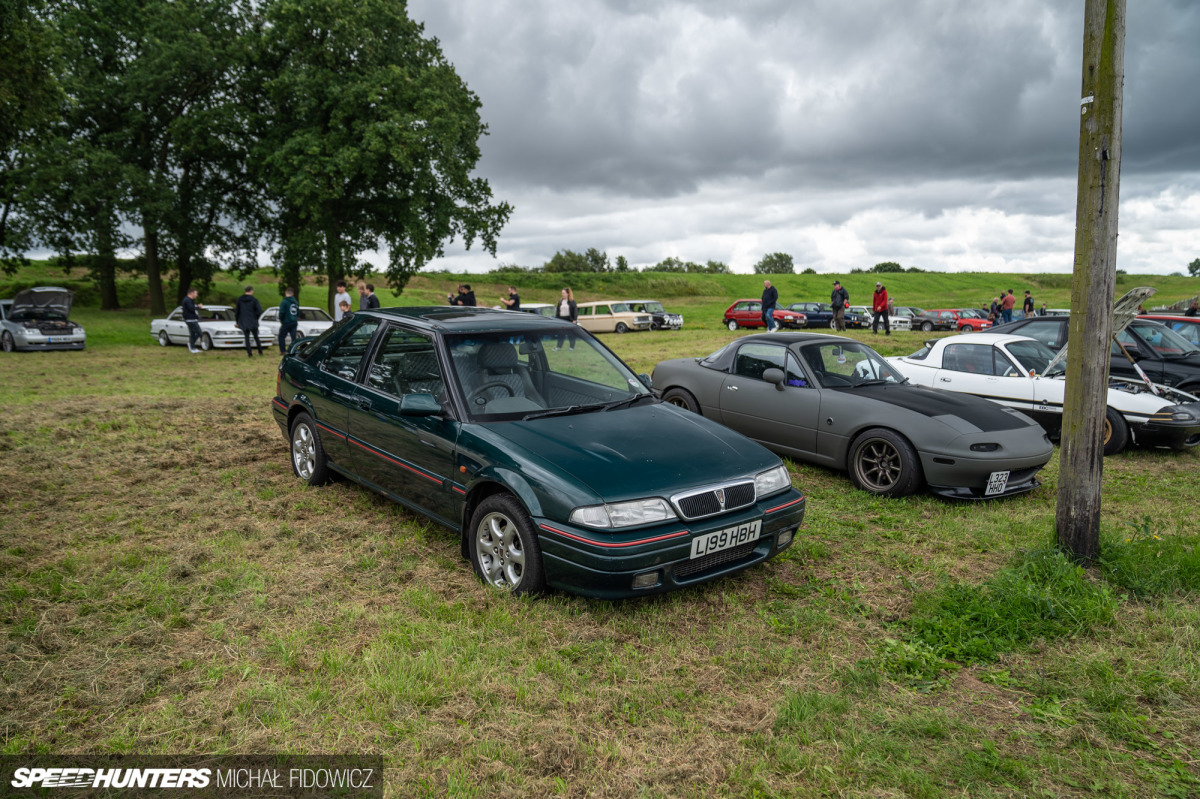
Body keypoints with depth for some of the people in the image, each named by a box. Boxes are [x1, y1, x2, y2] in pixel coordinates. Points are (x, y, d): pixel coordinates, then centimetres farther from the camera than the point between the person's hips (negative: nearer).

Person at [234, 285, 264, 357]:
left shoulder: (239, 299, 1)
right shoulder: (254, 299, -8)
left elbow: (237, 312, 3)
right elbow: (259, 311, -12)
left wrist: (238, 322, 12)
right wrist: (255, 317, 7)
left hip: (243, 322, 2)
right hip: (253, 322, -2)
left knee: (247, 338, 7)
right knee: (256, 337, 12)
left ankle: (249, 353, 2)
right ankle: (260, 352, 14)